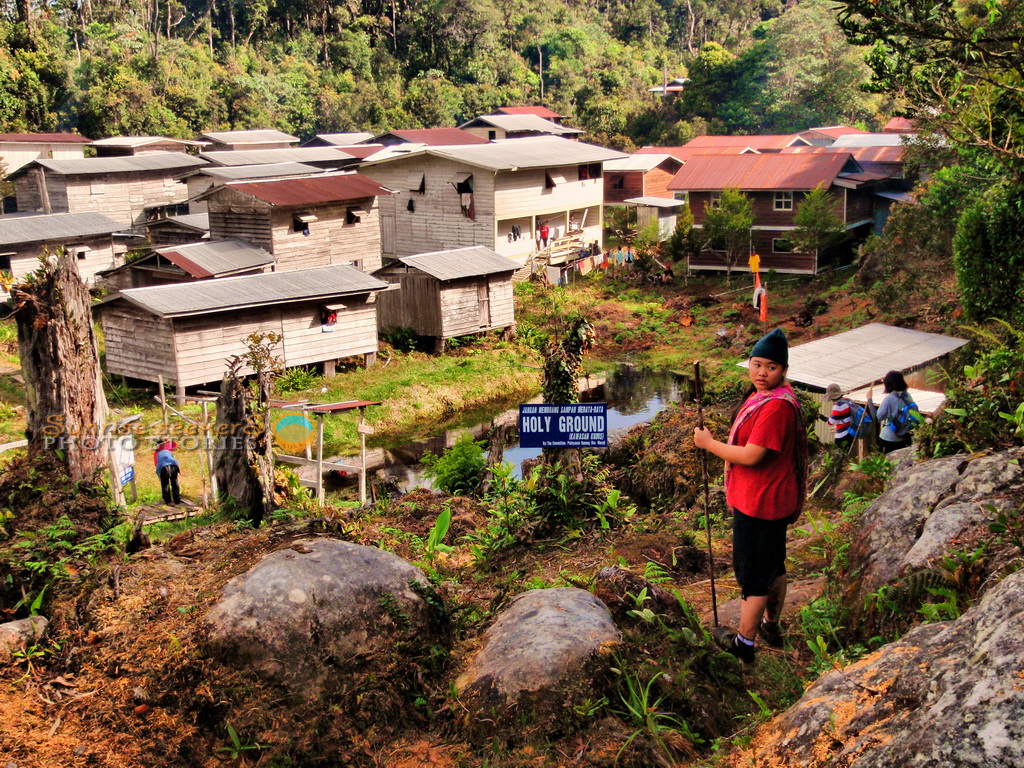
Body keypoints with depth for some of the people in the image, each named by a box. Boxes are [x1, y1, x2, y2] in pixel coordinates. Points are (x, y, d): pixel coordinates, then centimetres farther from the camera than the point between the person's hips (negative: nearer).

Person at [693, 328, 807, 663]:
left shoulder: (777, 406, -25)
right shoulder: (761, 397, 9)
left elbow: (751, 456, -29)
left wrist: (708, 443, -16)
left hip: (760, 503, -11)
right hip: (772, 499, 11)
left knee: (753, 572, 2)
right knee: (774, 565, 23)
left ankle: (744, 641, 15)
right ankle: (771, 625, 40)